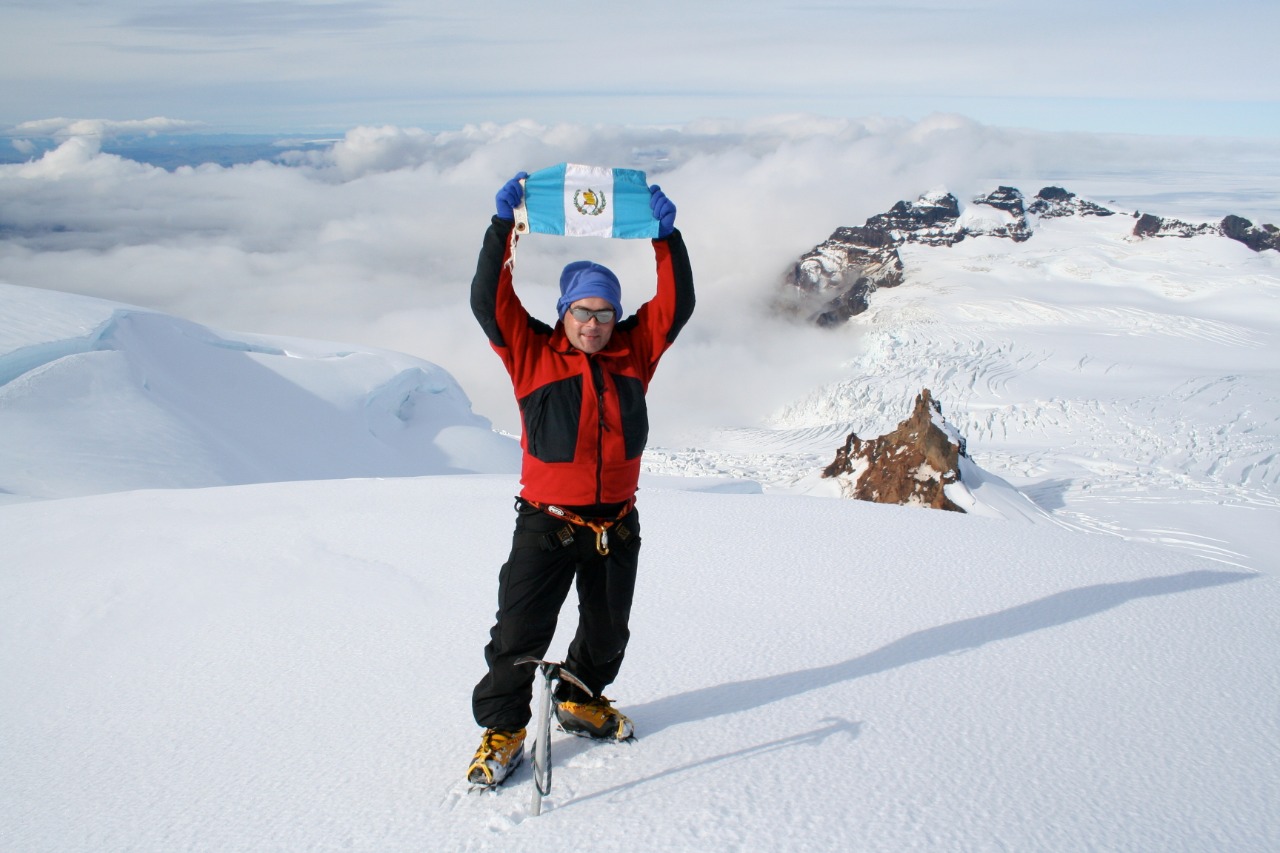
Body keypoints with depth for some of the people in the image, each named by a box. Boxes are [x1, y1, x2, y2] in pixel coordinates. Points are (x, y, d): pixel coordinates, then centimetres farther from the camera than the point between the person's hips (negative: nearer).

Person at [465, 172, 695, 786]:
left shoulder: (635, 353, 4)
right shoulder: (532, 353, -4)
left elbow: (676, 304, 0)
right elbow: (488, 302, -13)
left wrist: (666, 234, -9)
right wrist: (504, 226, -18)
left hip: (617, 524, 4)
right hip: (546, 523, -4)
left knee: (607, 631, 20)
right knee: (519, 634, -2)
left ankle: (581, 701, 44)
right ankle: (502, 729, 17)